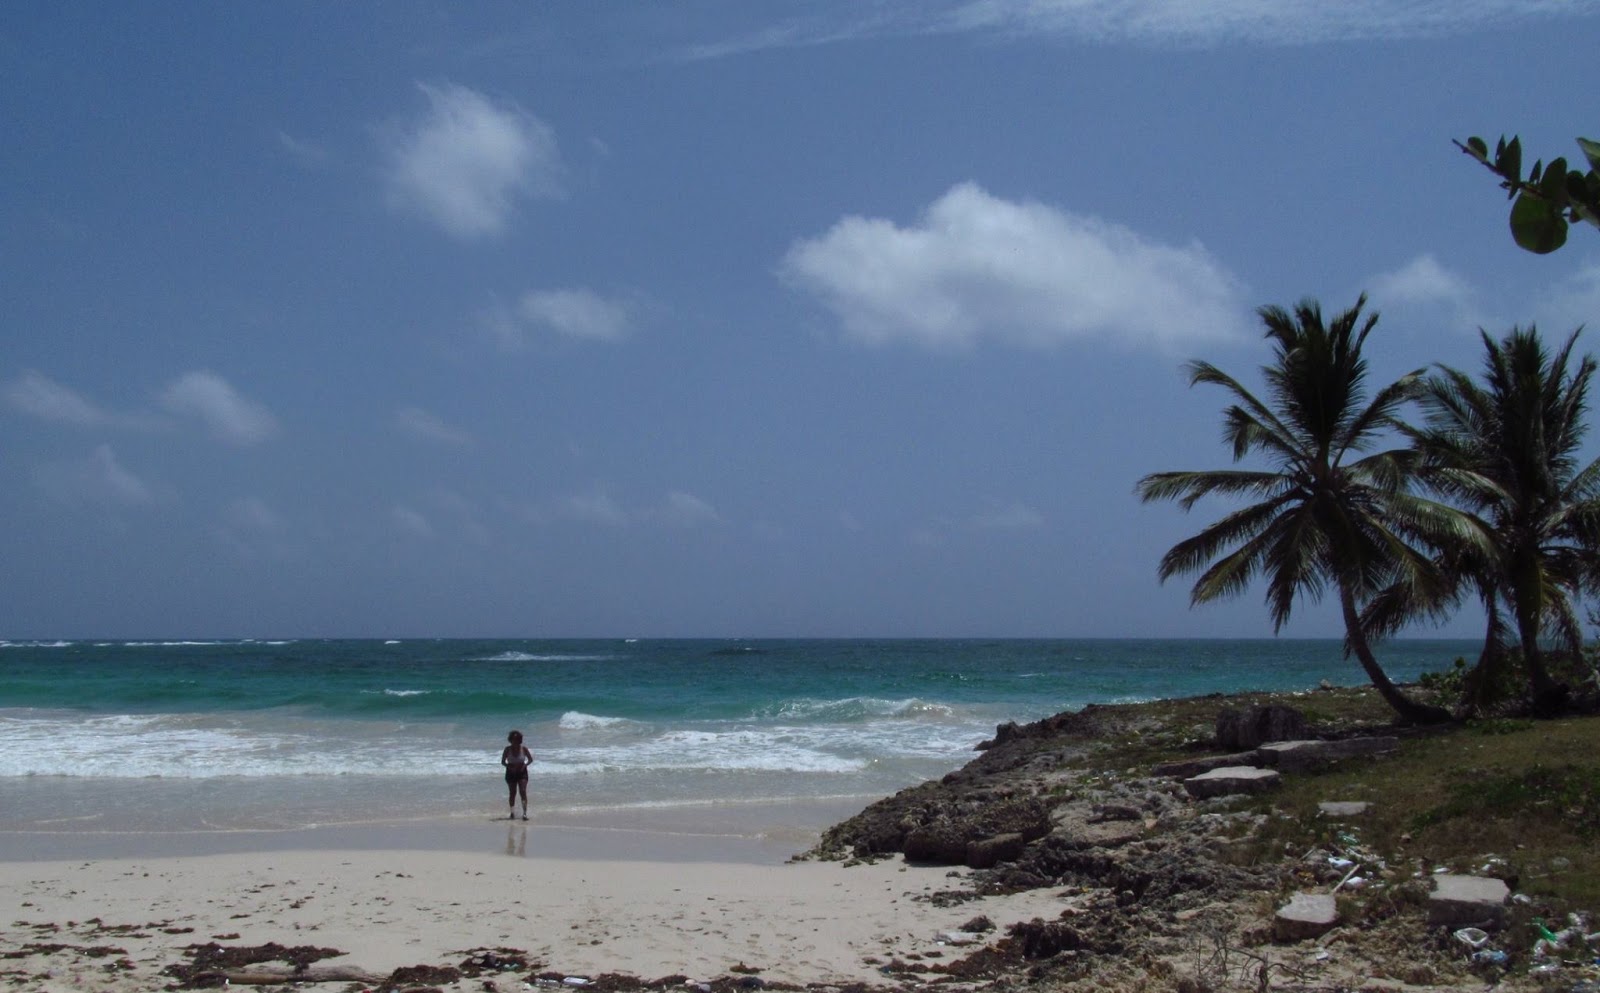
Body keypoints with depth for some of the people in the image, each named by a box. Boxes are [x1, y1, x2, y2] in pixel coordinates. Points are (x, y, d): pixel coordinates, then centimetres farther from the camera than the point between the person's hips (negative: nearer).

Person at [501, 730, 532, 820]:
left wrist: (525, 765, -13)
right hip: (511, 773, 1)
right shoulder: (507, 749, -6)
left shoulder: (523, 748, -6)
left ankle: (525, 813, -15)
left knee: (523, 792, -12)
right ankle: (512, 813, 20)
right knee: (512, 793, 6)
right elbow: (503, 762, 0)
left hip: (522, 772, -1)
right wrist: (509, 767, -17)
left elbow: (530, 759, 4)